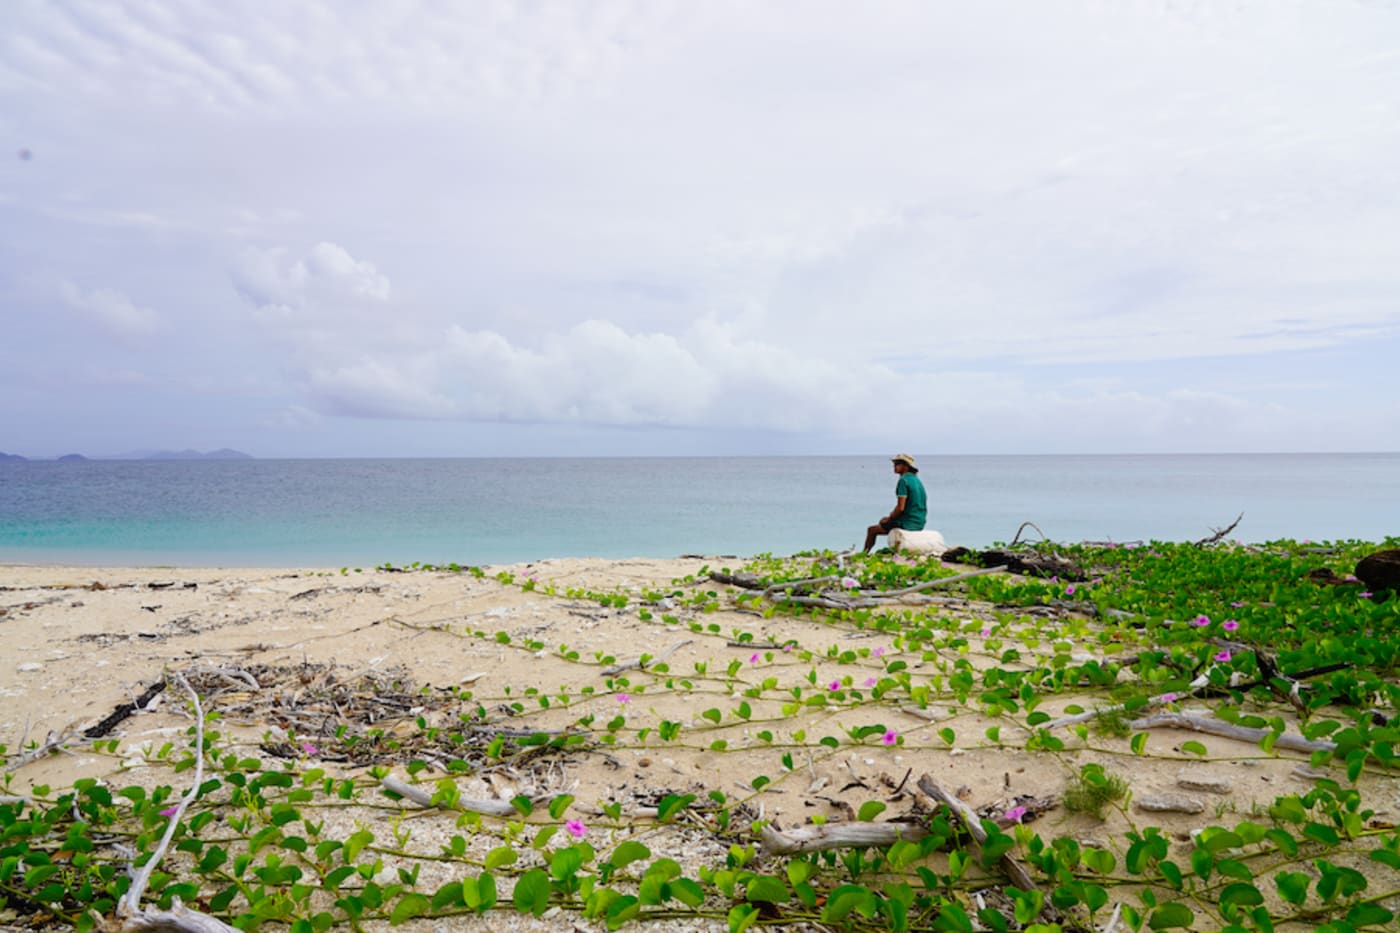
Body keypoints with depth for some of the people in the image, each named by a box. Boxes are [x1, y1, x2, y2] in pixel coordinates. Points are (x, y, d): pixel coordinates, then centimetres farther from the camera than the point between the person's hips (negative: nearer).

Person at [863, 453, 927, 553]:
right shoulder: (917, 480, 13)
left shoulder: (903, 480, -15)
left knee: (871, 530, 4)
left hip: (907, 524, -9)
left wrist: (889, 518, -2)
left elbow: (900, 508, -22)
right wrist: (891, 516, 17)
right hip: (920, 523, 9)